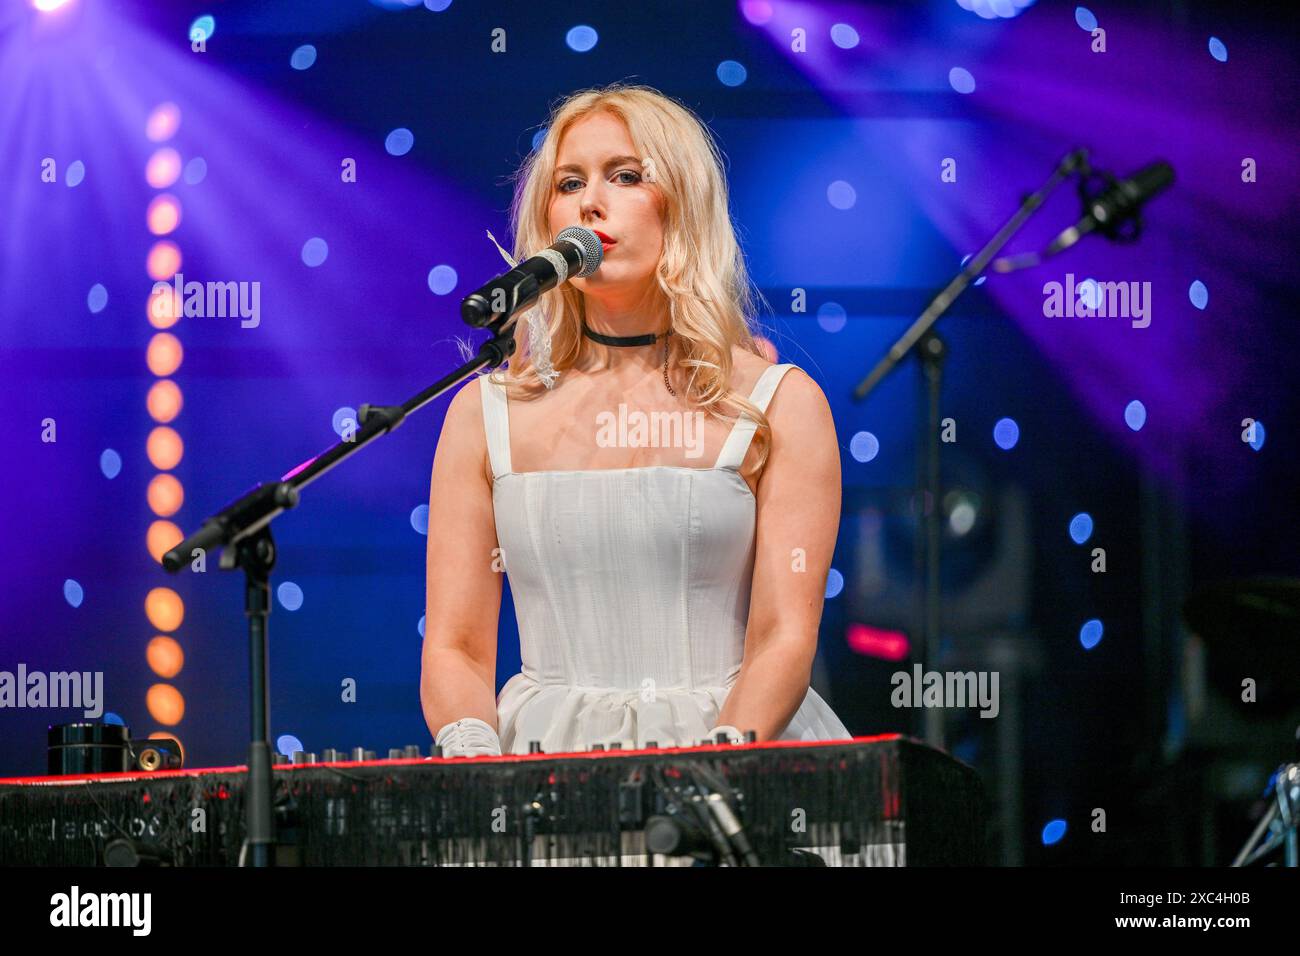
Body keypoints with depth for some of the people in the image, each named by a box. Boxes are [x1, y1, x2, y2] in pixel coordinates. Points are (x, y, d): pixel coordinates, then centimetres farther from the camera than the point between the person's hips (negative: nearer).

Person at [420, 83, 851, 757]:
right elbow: (454, 648, 7)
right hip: (548, 761, 2)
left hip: (732, 751, -2)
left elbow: (785, 639, -3)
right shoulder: (486, 413, 11)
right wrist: (472, 752, -14)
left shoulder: (778, 405, 6)